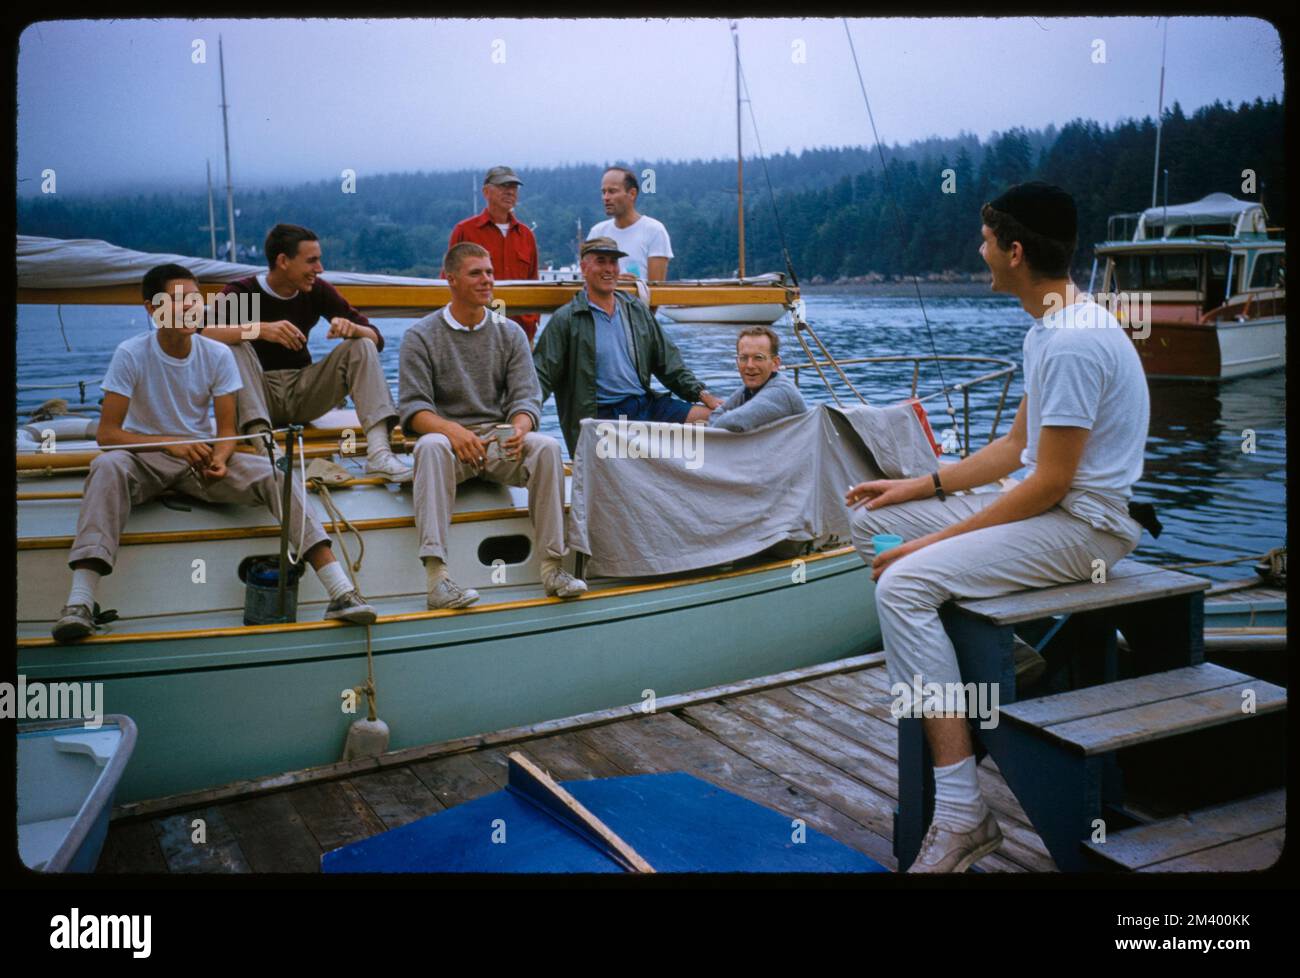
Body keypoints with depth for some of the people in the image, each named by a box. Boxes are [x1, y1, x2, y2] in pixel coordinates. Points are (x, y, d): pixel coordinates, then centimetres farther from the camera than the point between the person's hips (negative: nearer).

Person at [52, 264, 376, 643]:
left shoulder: (217, 355, -4)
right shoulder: (131, 354, -11)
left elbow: (227, 429, -2)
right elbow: (107, 432, -14)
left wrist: (220, 457, -26)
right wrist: (171, 444, -29)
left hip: (201, 456, 2)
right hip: (146, 457, -2)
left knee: (270, 473, -25)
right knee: (107, 466, -36)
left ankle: (341, 591, -34)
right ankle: (79, 602, -44)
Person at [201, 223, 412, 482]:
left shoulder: (317, 290, 1)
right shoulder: (241, 292, -9)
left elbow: (376, 337, -1)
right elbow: (203, 334, -28)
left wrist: (352, 329, -24)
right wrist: (259, 330, -41)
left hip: (303, 393, 3)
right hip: (258, 394, -3)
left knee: (361, 346, -15)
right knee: (235, 344, -28)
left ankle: (378, 453, -33)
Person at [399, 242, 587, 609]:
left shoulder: (510, 333, 11)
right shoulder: (421, 336, 3)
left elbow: (526, 397, 2)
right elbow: (413, 407, -7)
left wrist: (519, 430, -22)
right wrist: (453, 430, -28)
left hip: (501, 440, 2)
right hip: (448, 436, -2)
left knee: (547, 446, -28)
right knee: (431, 446, -36)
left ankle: (553, 563, -25)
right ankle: (436, 573, -44)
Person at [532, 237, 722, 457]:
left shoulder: (636, 310, 18)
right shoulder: (566, 319, 2)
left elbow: (668, 363, 19)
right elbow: (541, 375, -2)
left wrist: (703, 395, 9)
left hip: (647, 403, 6)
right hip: (602, 413, -6)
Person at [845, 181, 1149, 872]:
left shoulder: (1072, 342, -21)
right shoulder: (1049, 329, 12)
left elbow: (1051, 483, -23)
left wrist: (936, 540, -19)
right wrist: (920, 487, 11)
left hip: (1083, 525, -11)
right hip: (1046, 504, 11)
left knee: (904, 583, -28)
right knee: (873, 522, 10)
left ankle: (961, 816, -26)